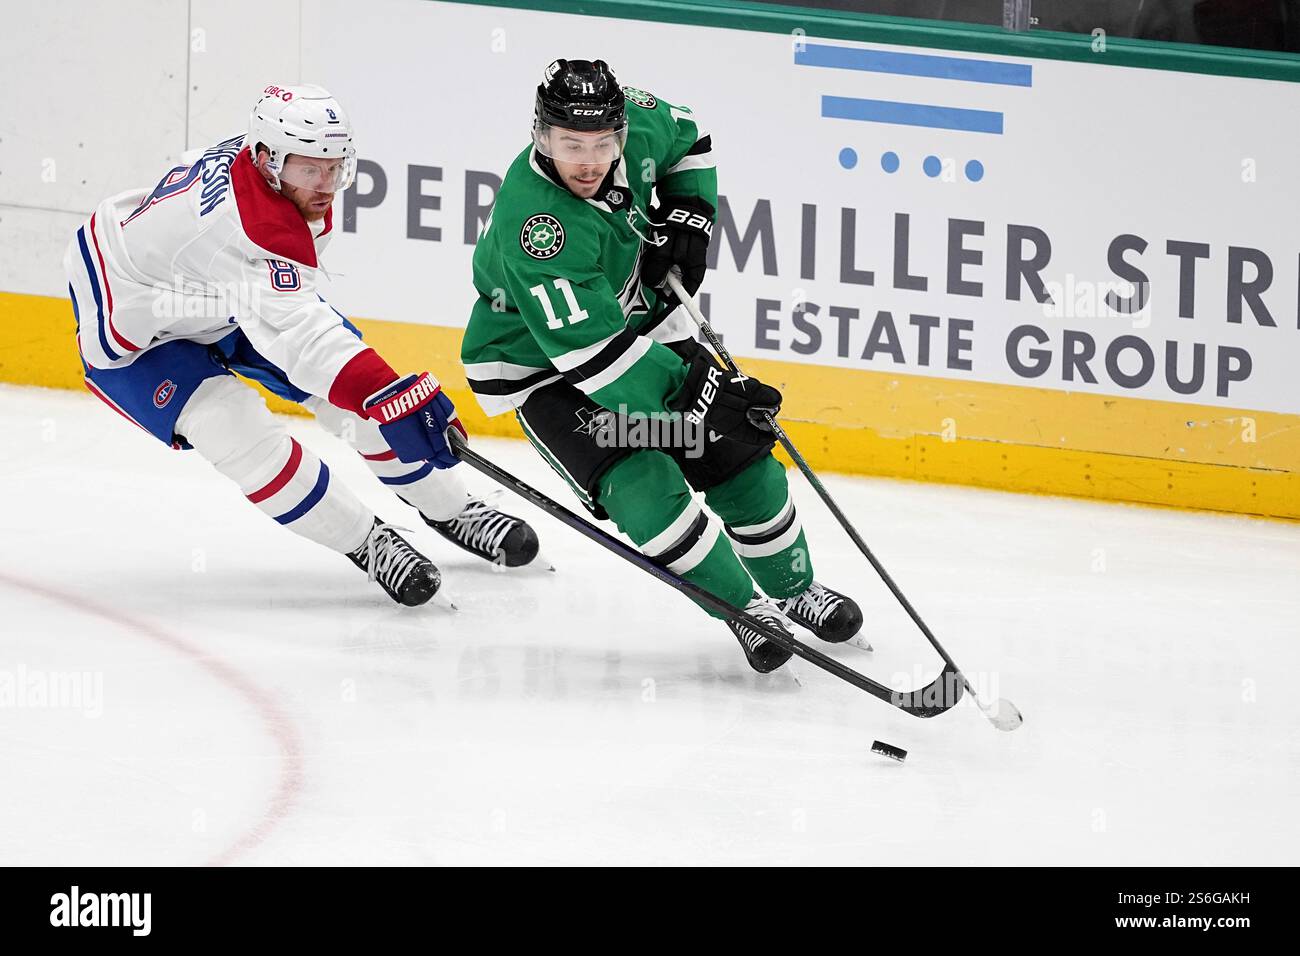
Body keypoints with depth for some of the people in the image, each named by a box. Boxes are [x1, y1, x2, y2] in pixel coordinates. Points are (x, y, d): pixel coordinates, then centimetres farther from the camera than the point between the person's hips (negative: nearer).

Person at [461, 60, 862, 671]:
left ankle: (793, 590, 26)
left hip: (635, 318, 7)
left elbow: (686, 137, 9)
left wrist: (687, 219, -6)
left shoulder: (636, 123, -19)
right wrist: (697, 395, -38)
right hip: (538, 364, -7)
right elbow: (593, 352, -38)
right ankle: (744, 610, -5)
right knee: (642, 485, -23)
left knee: (738, 452, 5)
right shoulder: (532, 222, -38)